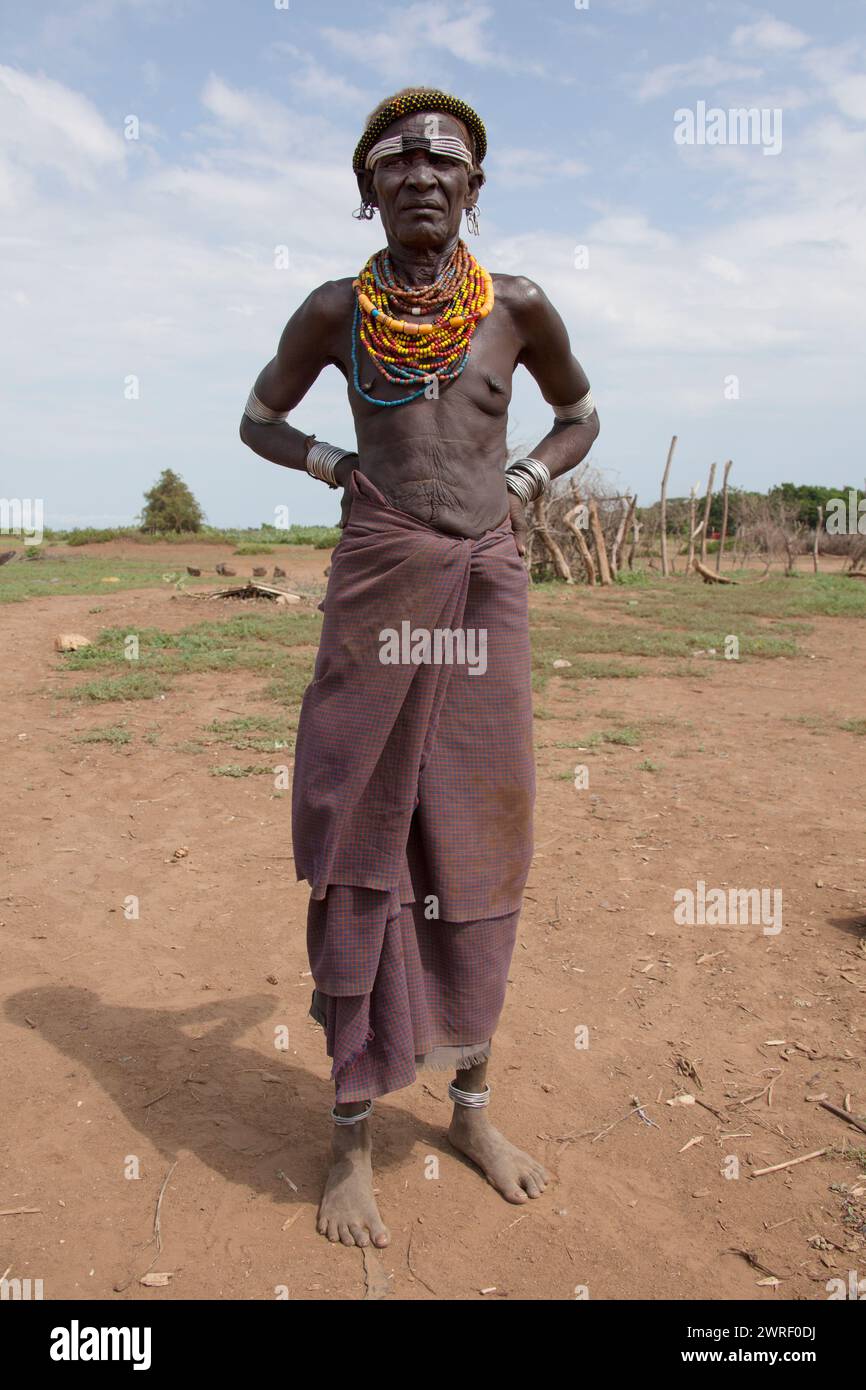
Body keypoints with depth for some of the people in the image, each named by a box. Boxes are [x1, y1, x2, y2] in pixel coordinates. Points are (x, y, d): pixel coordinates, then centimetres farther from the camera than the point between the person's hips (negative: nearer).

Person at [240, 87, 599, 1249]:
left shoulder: (519, 306, 7)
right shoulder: (336, 311, 5)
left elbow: (580, 415, 21)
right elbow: (259, 419, 17)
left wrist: (522, 484, 4)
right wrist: (333, 462, 0)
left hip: (488, 584, 2)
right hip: (378, 579, -1)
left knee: (476, 845, 6)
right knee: (359, 844, -2)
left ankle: (472, 1103, 24)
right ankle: (353, 1132, 12)